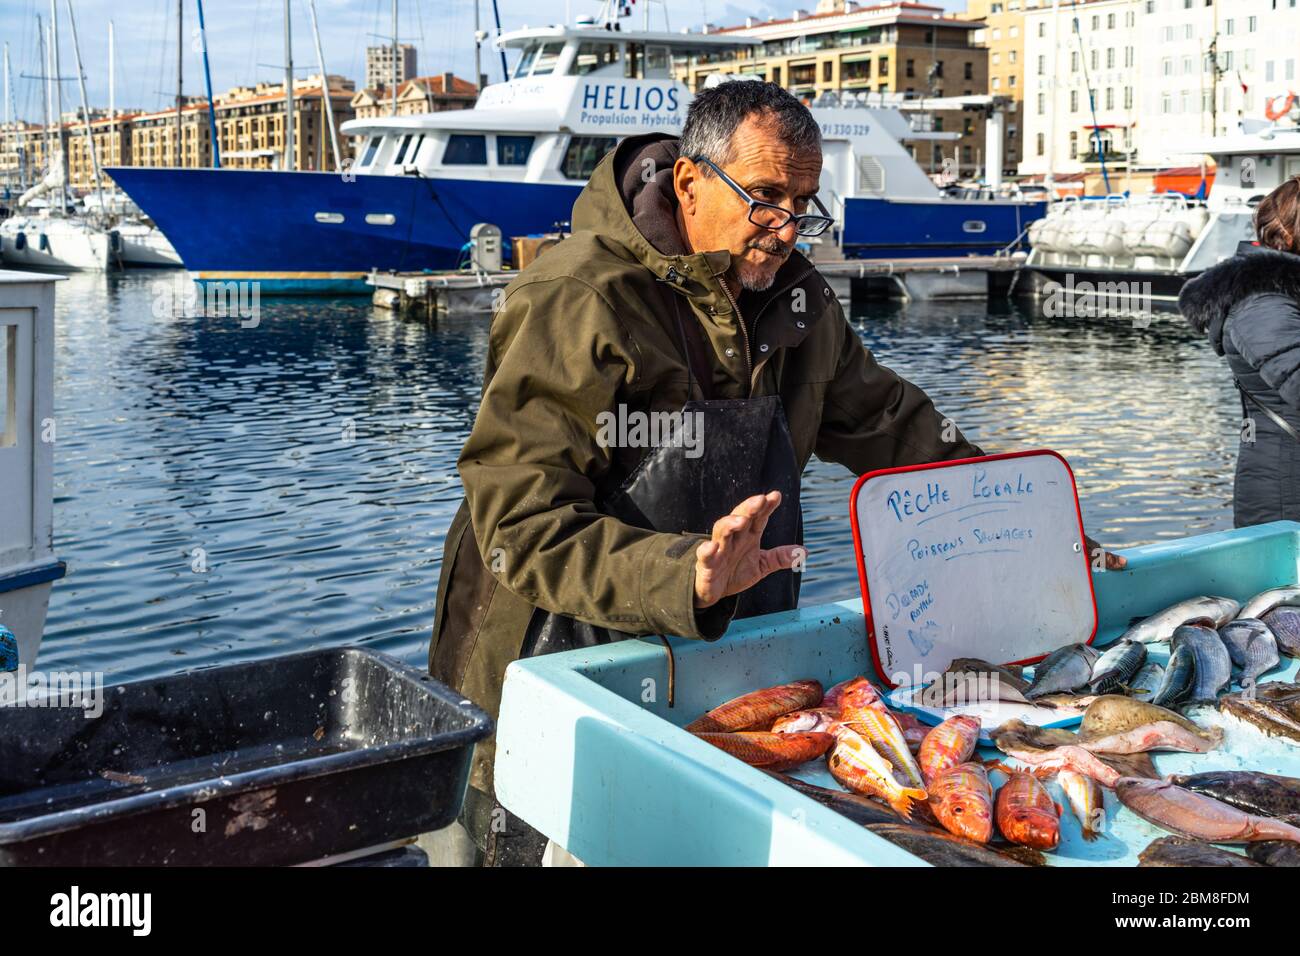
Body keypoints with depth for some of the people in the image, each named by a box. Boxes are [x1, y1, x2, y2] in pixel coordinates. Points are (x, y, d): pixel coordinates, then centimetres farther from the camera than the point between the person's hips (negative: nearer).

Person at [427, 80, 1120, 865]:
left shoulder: (795, 297, 5)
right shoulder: (579, 301, -18)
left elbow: (887, 420, 20)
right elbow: (523, 525, -24)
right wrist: (683, 576, -38)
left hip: (730, 667, 6)